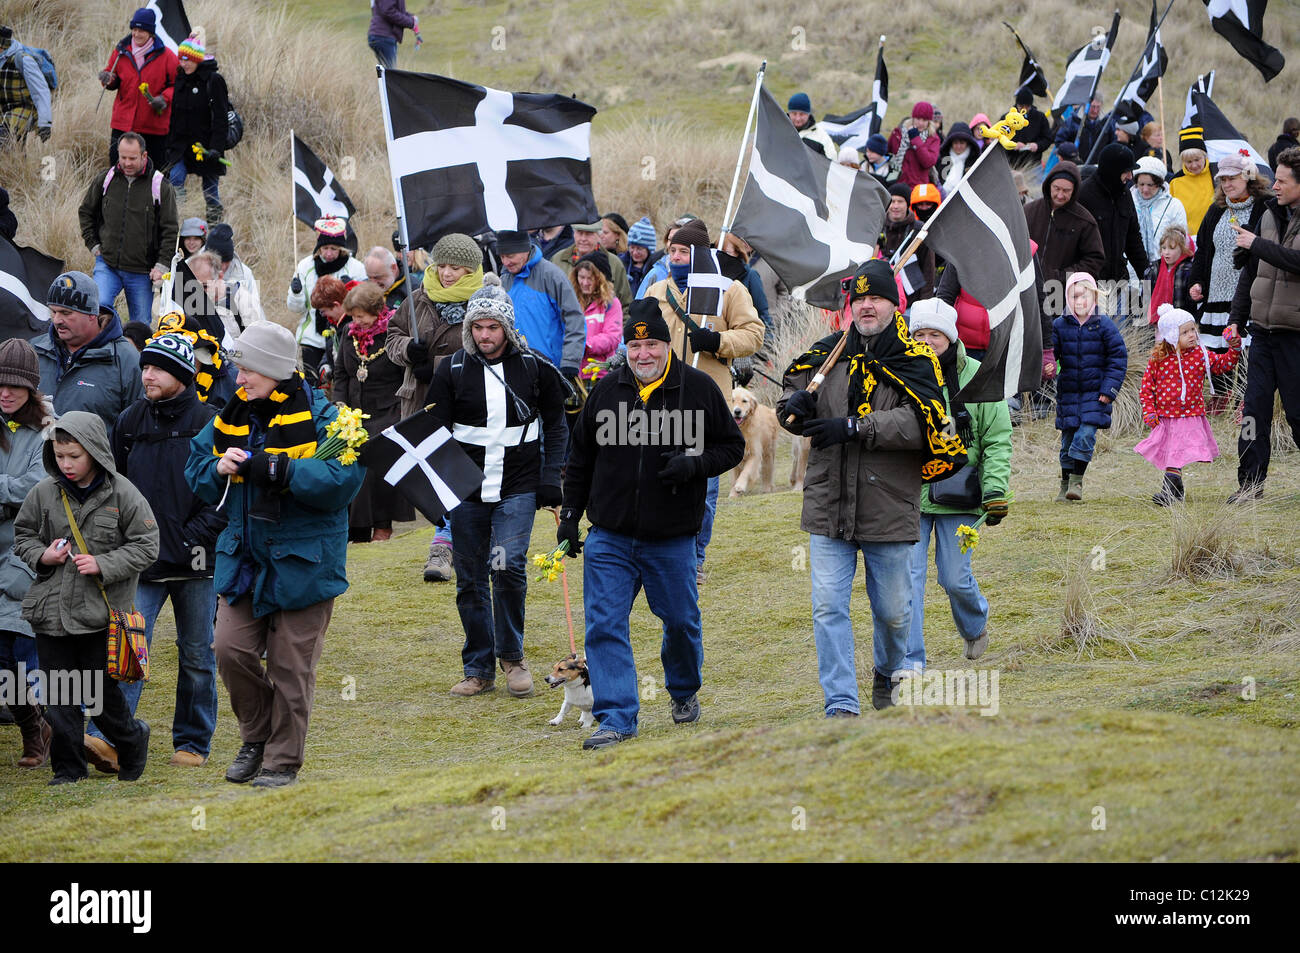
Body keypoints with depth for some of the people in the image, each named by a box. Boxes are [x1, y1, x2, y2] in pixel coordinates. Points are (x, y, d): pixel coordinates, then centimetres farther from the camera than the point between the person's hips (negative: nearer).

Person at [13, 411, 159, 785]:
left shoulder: (122, 494, -7)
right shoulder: (44, 493, 2)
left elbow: (145, 546, -3)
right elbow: (22, 536, 14)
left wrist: (104, 565, -15)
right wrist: (42, 556, -7)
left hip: (101, 614, -3)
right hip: (51, 611, 3)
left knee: (102, 691, 4)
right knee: (59, 698, 5)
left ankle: (132, 741, 31)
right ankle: (68, 767, 16)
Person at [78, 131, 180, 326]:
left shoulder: (161, 187, -4)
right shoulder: (104, 180, 3)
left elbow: (170, 230, 0)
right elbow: (86, 212, 18)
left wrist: (162, 265, -6)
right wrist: (93, 245, 8)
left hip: (142, 273, -1)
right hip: (107, 264, 1)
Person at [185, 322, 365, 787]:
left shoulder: (321, 418, -9)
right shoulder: (231, 418, 10)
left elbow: (344, 479, -20)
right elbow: (196, 468, 16)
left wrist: (277, 471, -26)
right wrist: (220, 470, -8)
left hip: (302, 563, -5)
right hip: (243, 554, 5)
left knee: (290, 666, 0)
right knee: (230, 649, -6)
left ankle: (283, 760, 12)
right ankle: (256, 736, 17)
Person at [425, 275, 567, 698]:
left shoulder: (534, 369, 1)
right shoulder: (452, 371, 1)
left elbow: (555, 426, 11)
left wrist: (551, 479, 1)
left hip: (518, 489, -2)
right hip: (466, 492, 2)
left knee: (508, 566, -17)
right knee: (470, 580, 4)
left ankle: (512, 655, 2)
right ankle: (478, 669, 14)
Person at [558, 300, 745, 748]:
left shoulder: (699, 389, -3)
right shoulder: (606, 391, 3)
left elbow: (732, 446, 3)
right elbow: (581, 459, 13)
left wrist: (695, 463, -16)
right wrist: (569, 516, 10)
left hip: (671, 539, -1)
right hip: (609, 537, 1)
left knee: (680, 620, 11)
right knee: (604, 626, -7)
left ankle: (684, 692, 38)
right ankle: (616, 719, -5)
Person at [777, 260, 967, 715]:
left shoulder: (914, 361, -3)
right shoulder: (825, 354, 8)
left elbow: (919, 422, -16)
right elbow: (788, 404, 12)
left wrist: (852, 427, -24)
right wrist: (794, 406, -13)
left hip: (890, 506, -2)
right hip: (828, 505, 2)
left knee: (893, 609, 10)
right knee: (828, 605, -7)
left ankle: (888, 673, 39)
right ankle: (841, 704, -5)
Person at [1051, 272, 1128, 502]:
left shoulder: (1104, 325, -3)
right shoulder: (1059, 326, 2)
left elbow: (1118, 358, 0)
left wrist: (1109, 389, -6)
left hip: (1095, 393, -2)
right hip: (1068, 393, 2)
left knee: (1086, 434, -14)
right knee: (1068, 438, 6)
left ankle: (1077, 480, -7)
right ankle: (1065, 483, 16)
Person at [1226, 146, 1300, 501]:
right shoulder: (1271, 215, 12)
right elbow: (1250, 271, 18)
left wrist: (1257, 244, -19)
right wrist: (1237, 318, 15)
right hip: (1263, 329, 6)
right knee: (1254, 407, 1)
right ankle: (1250, 483, 4)